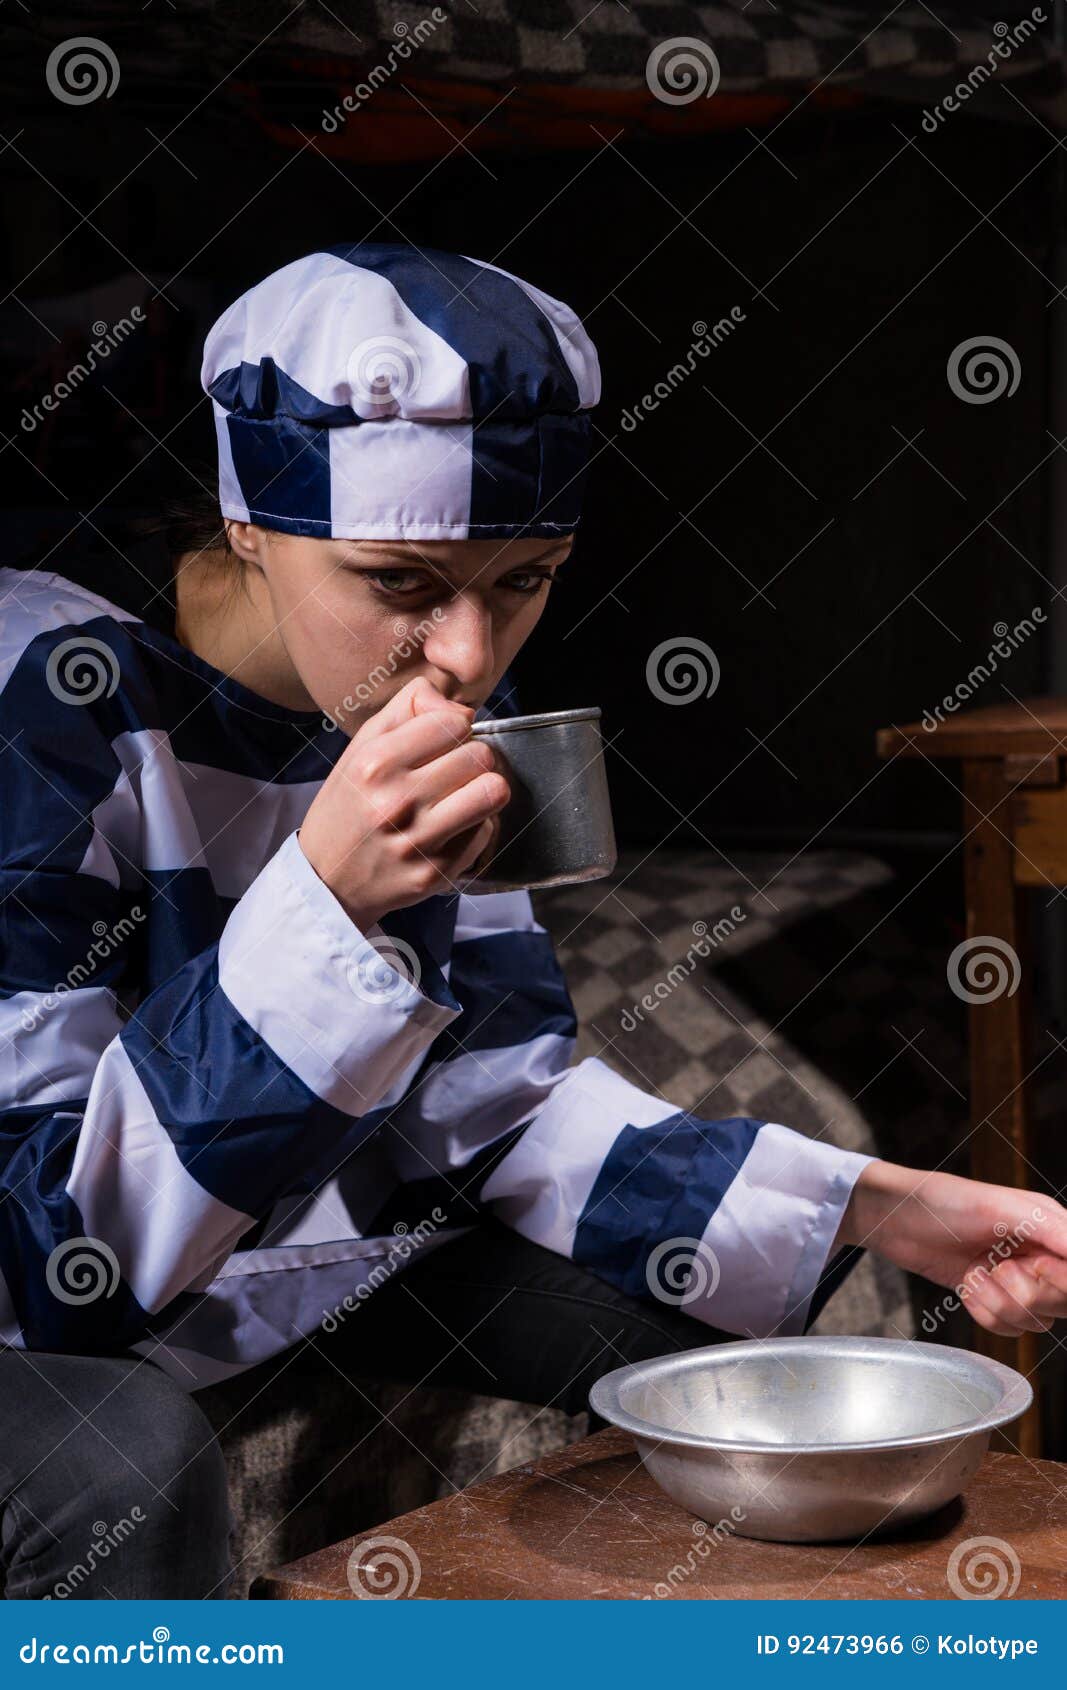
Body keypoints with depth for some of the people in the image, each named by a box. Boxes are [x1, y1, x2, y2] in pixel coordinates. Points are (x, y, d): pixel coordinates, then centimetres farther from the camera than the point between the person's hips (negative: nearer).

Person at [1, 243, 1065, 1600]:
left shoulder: (437, 704, -7)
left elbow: (493, 1099, -1)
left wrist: (875, 1210, -10)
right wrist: (324, 904, -40)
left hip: (309, 1249, 6)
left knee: (697, 1317, -2)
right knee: (125, 1460, -37)